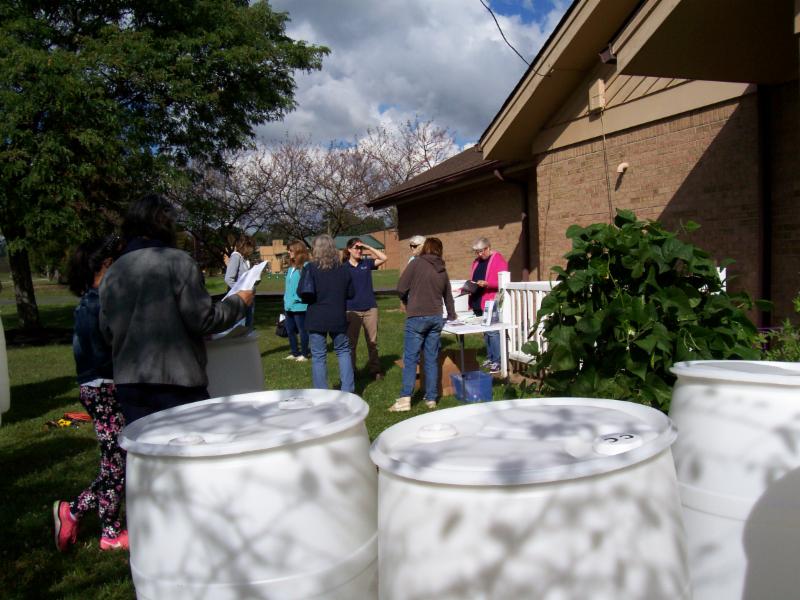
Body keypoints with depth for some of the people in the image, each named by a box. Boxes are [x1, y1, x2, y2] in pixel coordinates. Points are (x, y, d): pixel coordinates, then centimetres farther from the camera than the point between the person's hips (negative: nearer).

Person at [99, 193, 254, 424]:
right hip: (175, 381, -5)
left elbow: (107, 331, 12)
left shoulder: (111, 273, 6)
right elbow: (202, 319, -13)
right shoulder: (177, 261, -10)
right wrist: (238, 302, 2)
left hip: (128, 382, 6)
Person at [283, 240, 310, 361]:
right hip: (289, 306, 9)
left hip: (299, 305, -9)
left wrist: (297, 299, -19)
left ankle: (304, 354, 16)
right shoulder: (291, 267, 12)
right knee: (290, 330, 15)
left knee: (302, 330, 4)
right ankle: (295, 352, 27)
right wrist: (286, 300, 13)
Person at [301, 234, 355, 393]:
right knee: (343, 351, 17)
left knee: (318, 356, 6)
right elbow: (351, 293, 8)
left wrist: (311, 299, 4)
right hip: (338, 319, 3)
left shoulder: (310, 268, -9)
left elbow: (303, 292, -17)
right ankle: (348, 390, 16)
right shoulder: (343, 269, 2)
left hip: (316, 319, -2)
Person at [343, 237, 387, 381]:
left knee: (373, 341, 8)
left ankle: (375, 369, 18)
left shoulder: (367, 263, 6)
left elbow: (384, 258, -2)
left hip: (370, 308, 2)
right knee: (351, 343, 6)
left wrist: (368, 247, -6)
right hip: (352, 310, -2)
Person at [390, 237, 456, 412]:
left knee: (410, 358, -3)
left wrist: (407, 302, 15)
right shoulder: (443, 271, 14)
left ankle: (405, 399, -7)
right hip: (436, 318, 5)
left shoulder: (416, 263, -4)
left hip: (416, 317, -5)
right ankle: (431, 398, 13)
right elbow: (448, 297, 26)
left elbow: (401, 288, -7)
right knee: (432, 359, 9)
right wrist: (452, 316, 44)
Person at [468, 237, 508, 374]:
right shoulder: (476, 261, 18)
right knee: (485, 332, 11)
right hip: (478, 304, 8)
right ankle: (489, 358, 18)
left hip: (491, 304, -8)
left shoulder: (498, 260, -6)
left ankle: (497, 361, -7)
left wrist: (487, 283, -26)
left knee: (493, 332, -10)